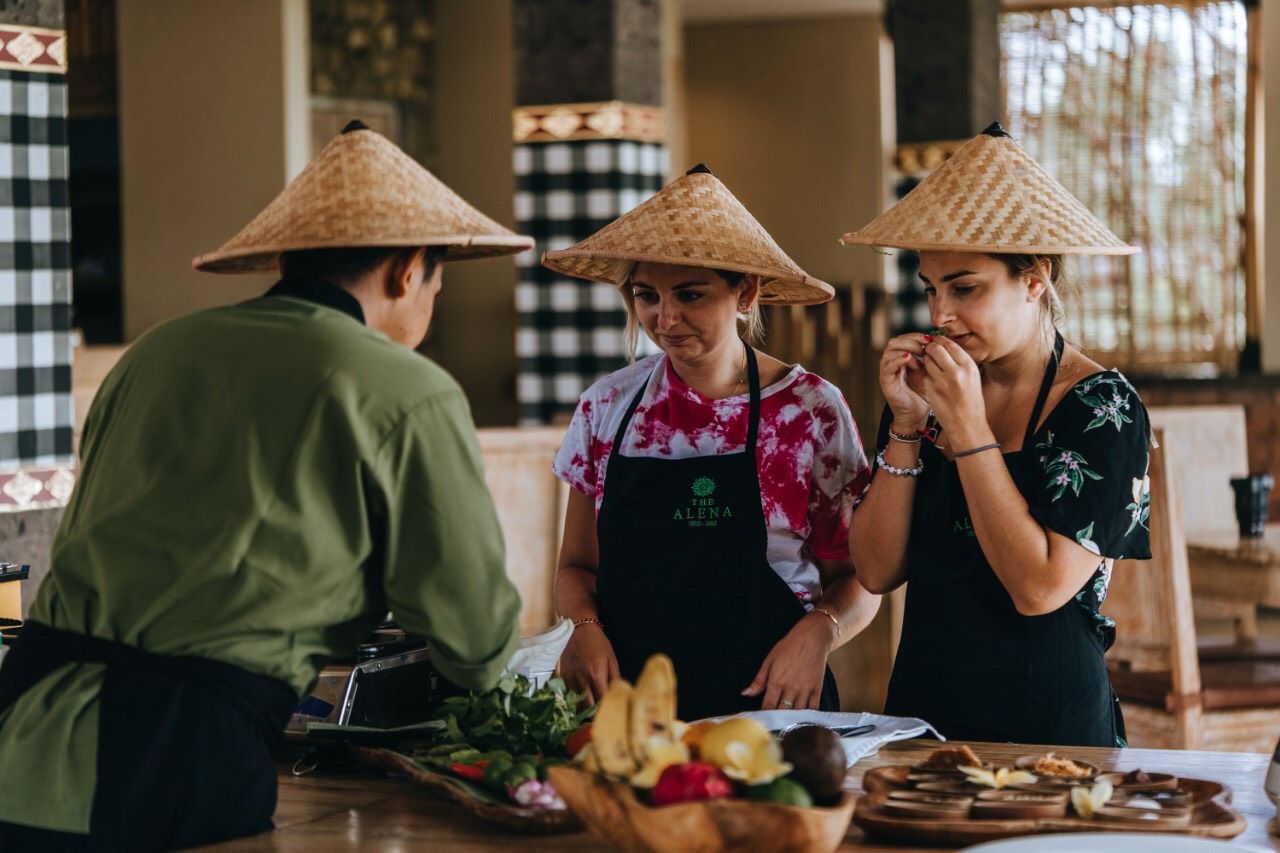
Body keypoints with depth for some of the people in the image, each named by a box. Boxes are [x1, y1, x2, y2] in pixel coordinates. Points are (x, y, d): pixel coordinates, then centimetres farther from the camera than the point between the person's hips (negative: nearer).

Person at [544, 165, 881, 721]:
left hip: (767, 701, -2)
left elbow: (856, 581, 8)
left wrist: (817, 632, -12)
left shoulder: (810, 410, 1)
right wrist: (585, 627, -2)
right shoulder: (606, 408, 8)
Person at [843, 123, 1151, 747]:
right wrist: (908, 428, -11)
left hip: (1047, 720, -4)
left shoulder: (1104, 409, -10)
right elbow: (877, 572, -1)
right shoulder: (928, 389, 3)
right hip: (923, 707, 4)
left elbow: (1040, 588, -20)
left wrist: (969, 427, -19)